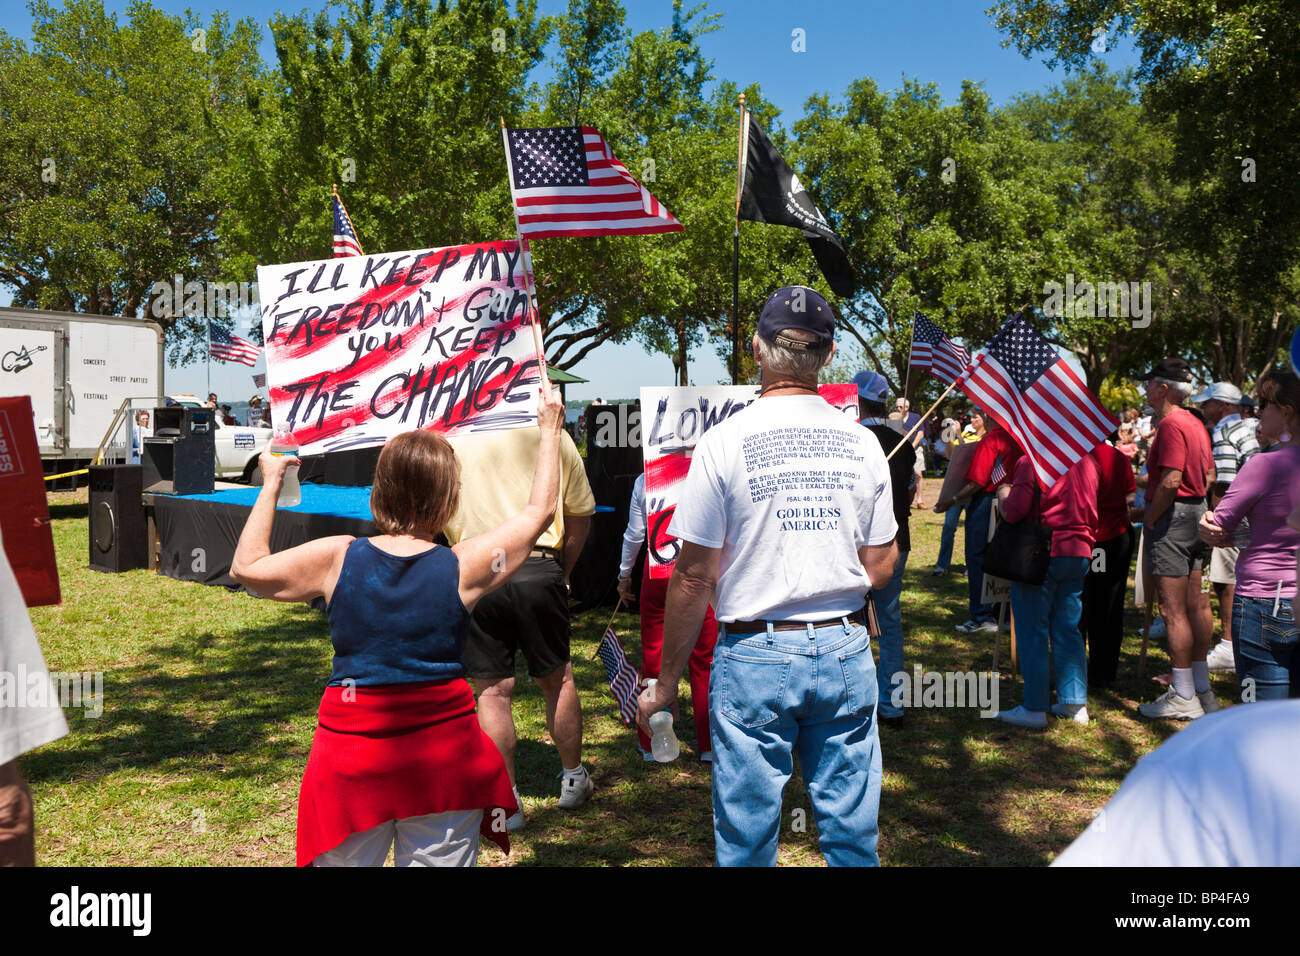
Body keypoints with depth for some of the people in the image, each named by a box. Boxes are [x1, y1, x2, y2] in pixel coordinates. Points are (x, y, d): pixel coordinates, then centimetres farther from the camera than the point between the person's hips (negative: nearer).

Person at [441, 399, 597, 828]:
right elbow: (580, 517, 10)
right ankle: (573, 779, 33)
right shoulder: (552, 435, 5)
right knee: (557, 678, 17)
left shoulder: (449, 440, 5)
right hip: (540, 570, 1)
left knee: (492, 690, 9)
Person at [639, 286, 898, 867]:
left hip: (755, 657, -3)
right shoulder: (862, 443, 1)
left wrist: (665, 683, 1)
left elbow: (694, 578, -8)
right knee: (851, 829, 16)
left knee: (747, 838, 10)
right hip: (846, 651, 4)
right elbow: (882, 567, 7)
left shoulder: (724, 442, -9)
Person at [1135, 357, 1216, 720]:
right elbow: (1208, 474, 19)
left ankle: (1184, 697, -1)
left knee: (1173, 608, -5)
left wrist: (1150, 518, -14)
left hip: (1172, 514, -10)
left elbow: (1171, 481, -24)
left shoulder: (1170, 425, -17)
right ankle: (1202, 687, 24)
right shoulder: (1195, 424, 13)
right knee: (1195, 602, 15)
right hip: (1196, 512, 10)